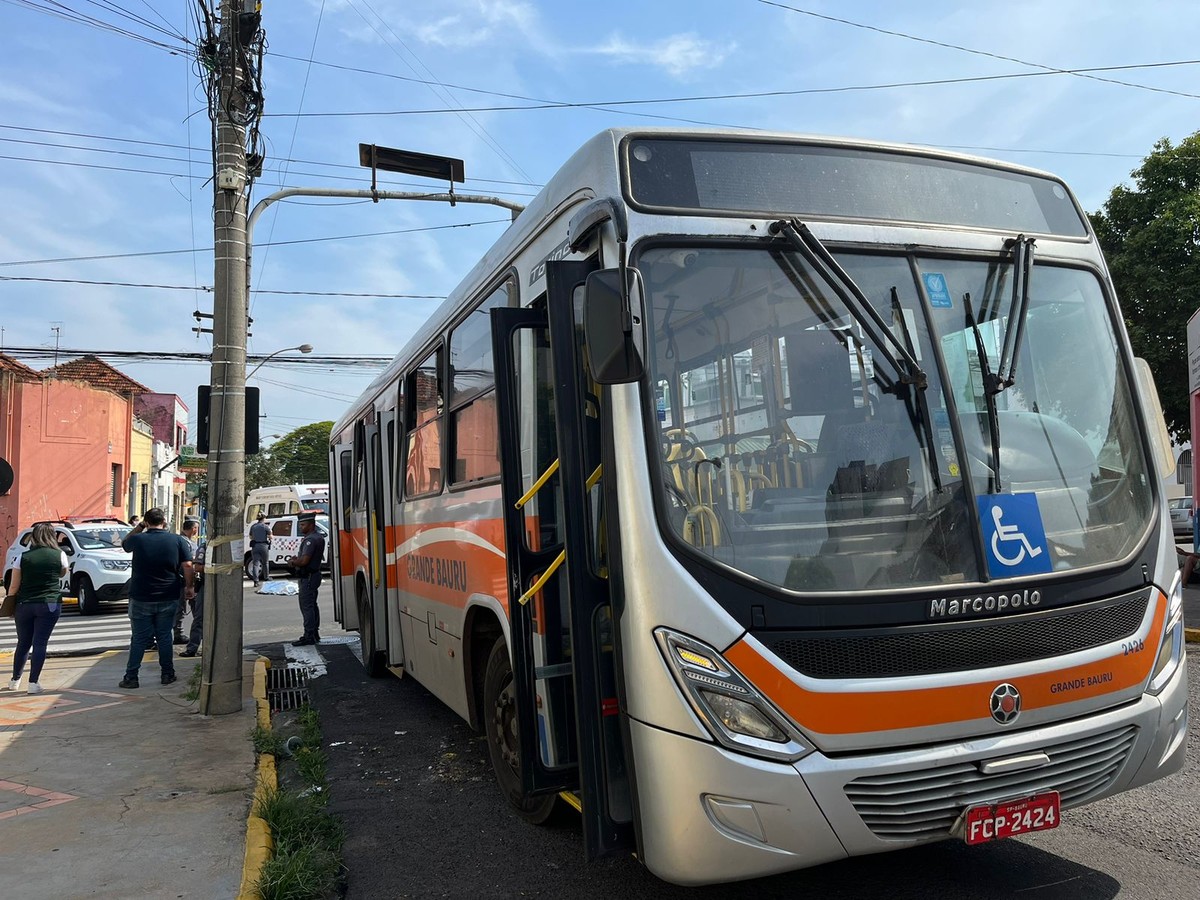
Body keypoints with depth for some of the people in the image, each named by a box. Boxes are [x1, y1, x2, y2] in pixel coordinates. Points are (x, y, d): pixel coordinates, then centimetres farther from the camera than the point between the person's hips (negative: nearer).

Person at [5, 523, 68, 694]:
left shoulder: (23, 557, -2)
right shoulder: (60, 555, -3)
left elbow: (14, 586, 0)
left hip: (24, 605, 2)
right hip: (50, 604, -2)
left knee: (23, 644, 16)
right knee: (40, 644, 1)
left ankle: (15, 680, 27)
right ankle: (33, 683, -2)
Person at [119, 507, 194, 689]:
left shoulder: (138, 540, -7)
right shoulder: (178, 541, -5)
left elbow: (124, 543, 17)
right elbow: (187, 566, -7)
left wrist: (139, 527, 14)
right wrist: (189, 587, 5)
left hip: (141, 599, -1)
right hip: (168, 599, 1)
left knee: (139, 639, 7)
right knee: (164, 637, 11)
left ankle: (131, 677, 9)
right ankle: (167, 674, 15)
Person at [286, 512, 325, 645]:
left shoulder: (310, 539, -19)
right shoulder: (319, 536, 14)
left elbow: (304, 561, -25)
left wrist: (293, 561, -7)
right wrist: (296, 559, 7)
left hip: (308, 577, -11)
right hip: (314, 574, 11)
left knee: (306, 606, -8)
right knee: (312, 605, 15)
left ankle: (309, 635, -8)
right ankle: (314, 634, 21)